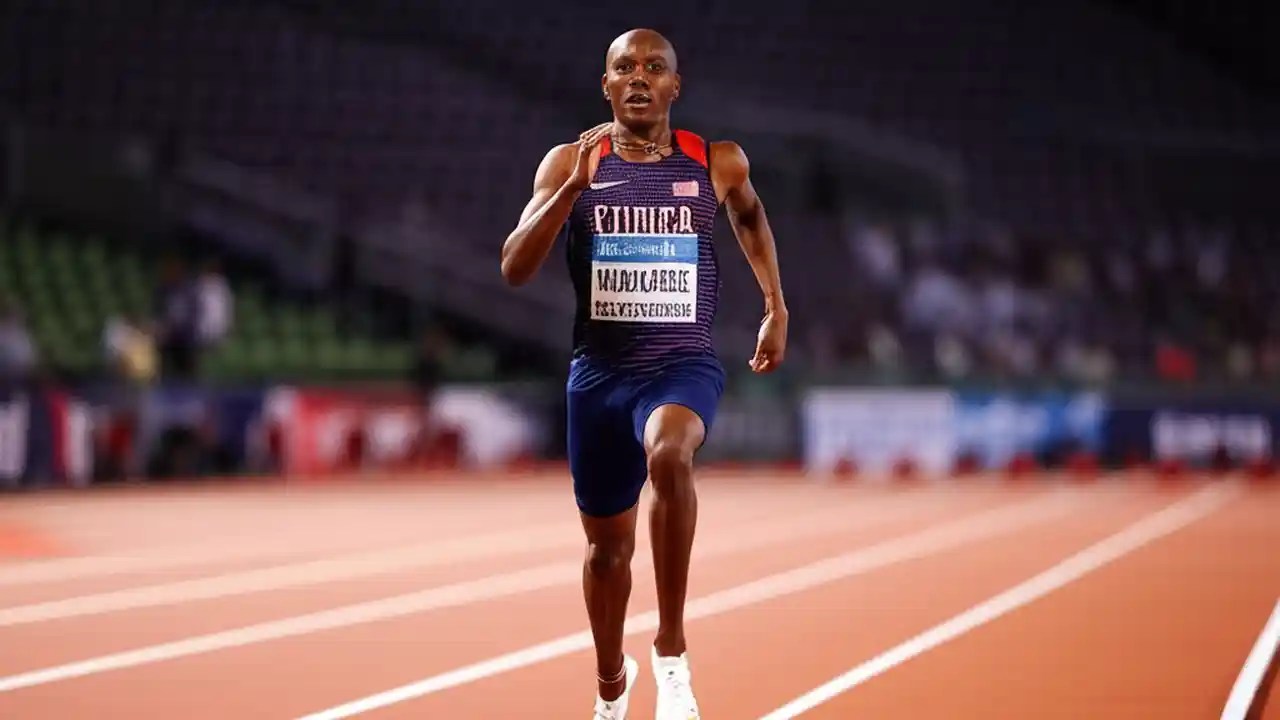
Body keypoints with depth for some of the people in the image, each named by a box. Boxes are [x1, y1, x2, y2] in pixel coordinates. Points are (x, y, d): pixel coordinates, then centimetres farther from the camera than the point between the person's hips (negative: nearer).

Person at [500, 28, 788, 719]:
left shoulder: (718, 164, -1)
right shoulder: (569, 163, -2)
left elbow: (750, 215, 23)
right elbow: (515, 270, -11)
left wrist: (776, 308, 21)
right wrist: (572, 189, -23)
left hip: (684, 365, -2)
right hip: (599, 372, 2)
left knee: (669, 456, -36)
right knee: (607, 542, 14)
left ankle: (671, 652, -26)